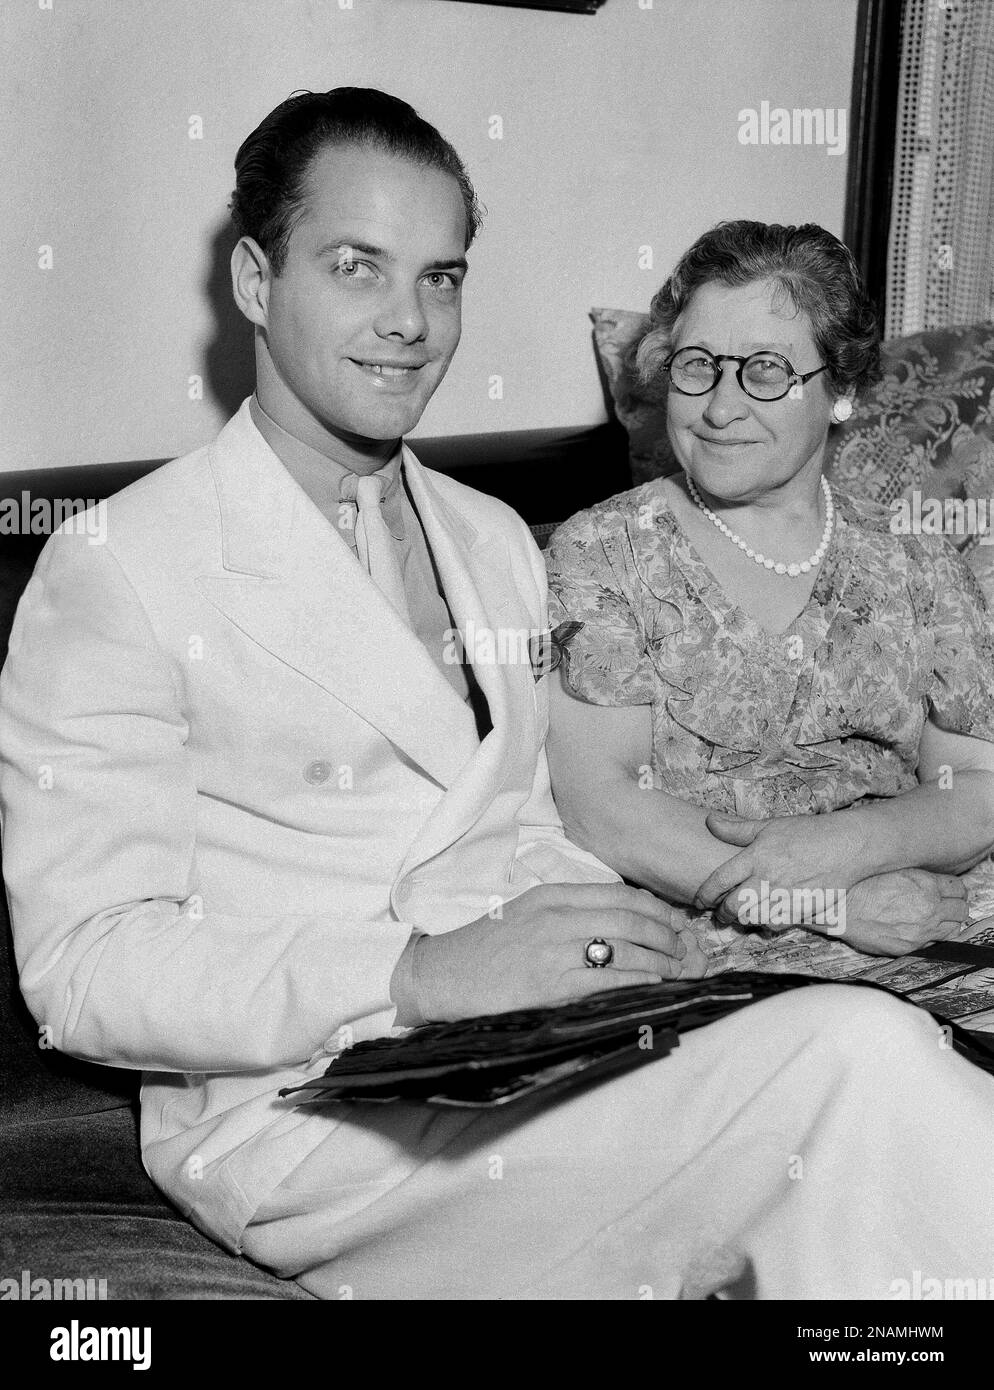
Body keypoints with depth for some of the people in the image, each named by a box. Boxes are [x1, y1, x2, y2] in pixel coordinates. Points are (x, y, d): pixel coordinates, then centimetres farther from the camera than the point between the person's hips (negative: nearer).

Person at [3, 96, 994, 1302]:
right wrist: (418, 975, -24)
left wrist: (608, 929, -4)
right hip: (301, 1124, -6)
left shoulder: (496, 540, 16)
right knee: (855, 1054, -24)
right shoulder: (119, 572, -7)